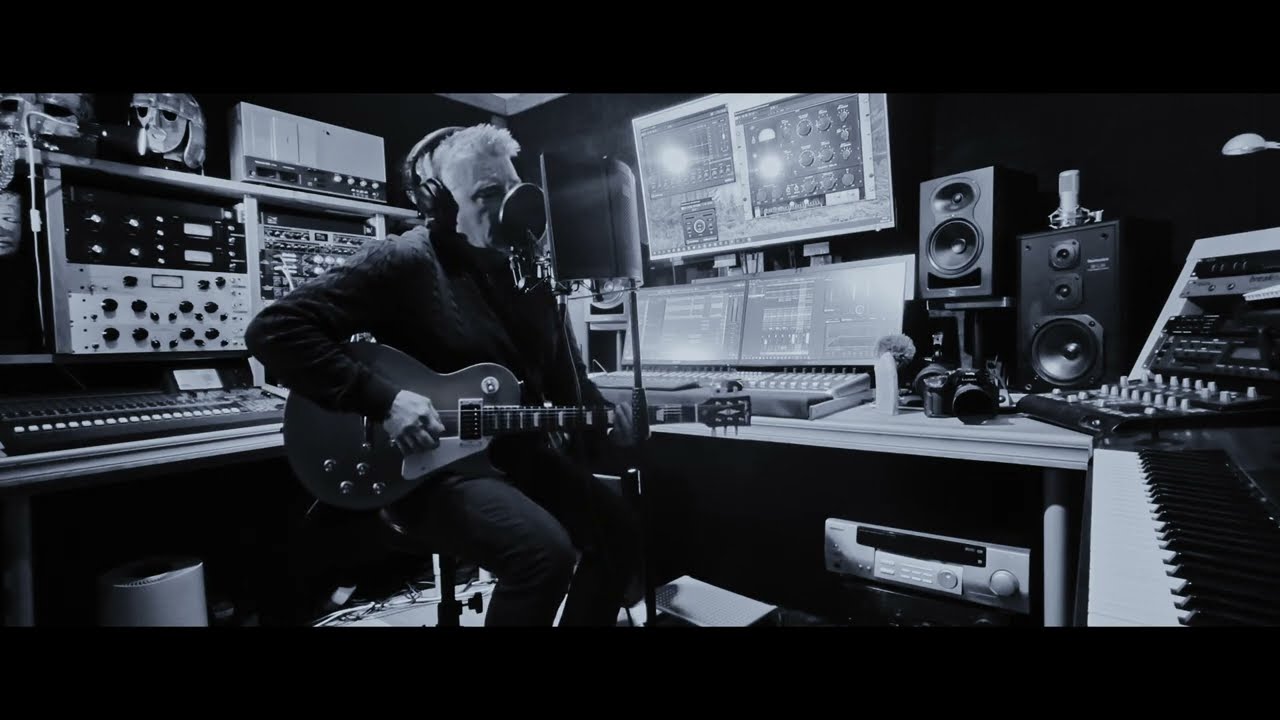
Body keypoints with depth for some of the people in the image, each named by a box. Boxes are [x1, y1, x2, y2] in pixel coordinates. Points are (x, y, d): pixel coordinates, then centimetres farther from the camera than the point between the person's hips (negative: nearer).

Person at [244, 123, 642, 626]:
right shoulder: (403, 262, -12)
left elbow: (568, 378, 13)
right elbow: (274, 331, -17)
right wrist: (383, 400, -24)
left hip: (515, 451, 7)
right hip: (427, 465, -7)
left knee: (619, 531, 5)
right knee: (545, 551, -28)